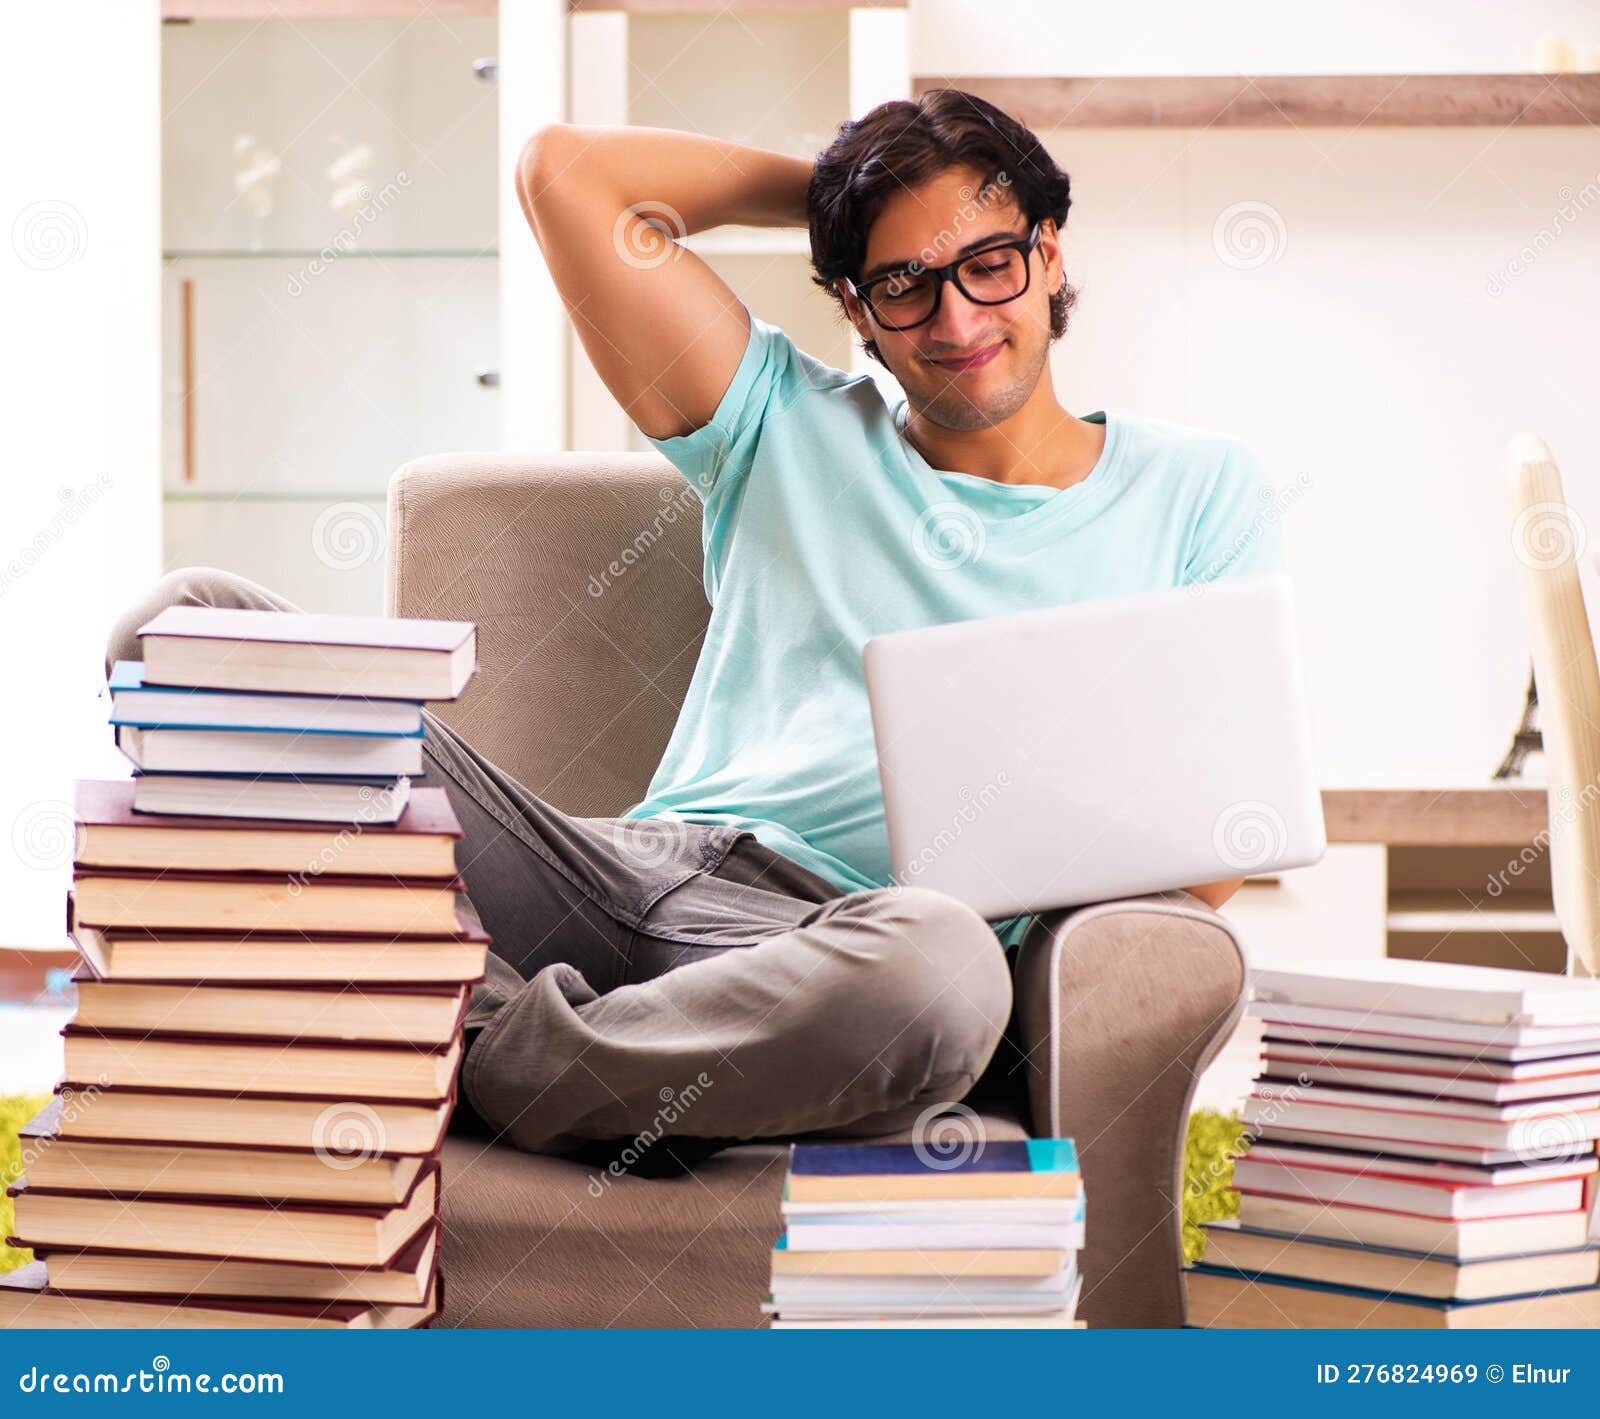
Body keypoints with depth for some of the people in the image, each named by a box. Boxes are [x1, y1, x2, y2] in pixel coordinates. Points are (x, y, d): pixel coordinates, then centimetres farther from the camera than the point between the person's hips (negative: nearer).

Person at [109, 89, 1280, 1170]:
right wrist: (833, 186, 23)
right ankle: (499, 1009, -26)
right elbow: (570, 173, 18)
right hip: (634, 865, 3)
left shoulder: (1200, 491, 17)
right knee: (195, 623, -12)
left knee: (941, 965, -46)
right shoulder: (795, 429, 22)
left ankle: (482, 1072, -26)